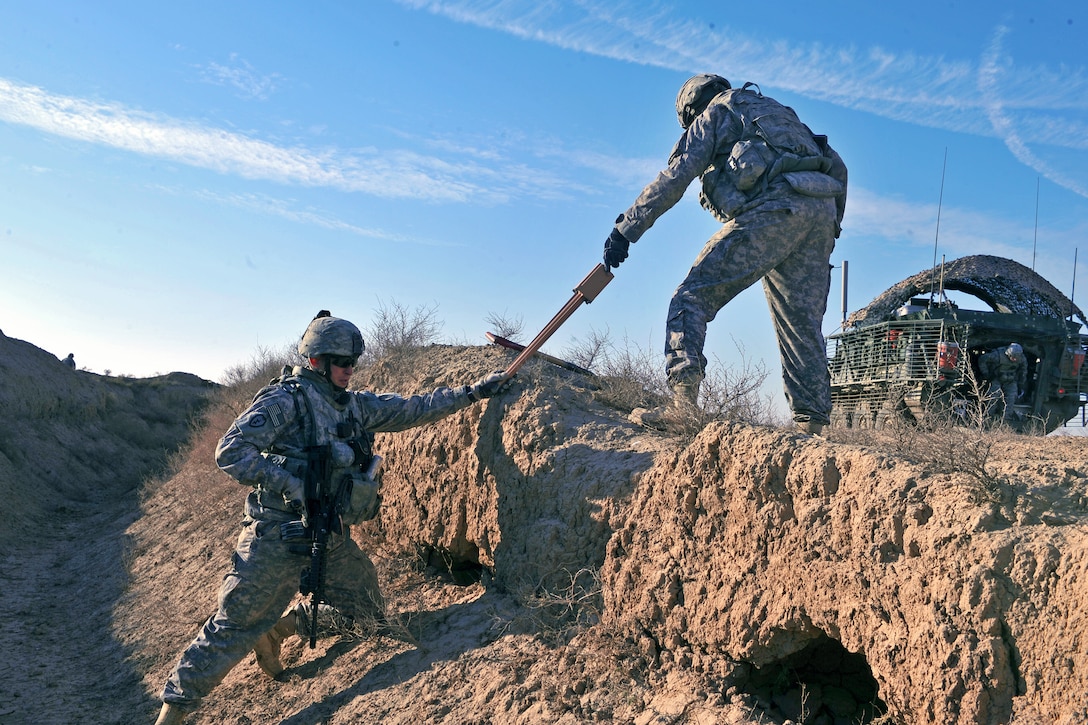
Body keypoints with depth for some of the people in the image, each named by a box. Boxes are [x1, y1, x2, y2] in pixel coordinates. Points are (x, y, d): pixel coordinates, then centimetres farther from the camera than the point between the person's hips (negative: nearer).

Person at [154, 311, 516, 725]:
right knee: (235, 628, -5)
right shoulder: (286, 400, -12)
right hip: (279, 538, -7)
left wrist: (474, 392, 13)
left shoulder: (356, 406, 10)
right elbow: (230, 452, -18)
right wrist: (290, 485, -25)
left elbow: (414, 409, 15)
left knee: (364, 612, 13)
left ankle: (279, 628, 27)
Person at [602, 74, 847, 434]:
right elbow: (836, 167, 32)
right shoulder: (777, 111, 39)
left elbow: (675, 177, 7)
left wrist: (626, 228, 7)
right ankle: (811, 424, 4)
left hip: (773, 210, -7)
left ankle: (684, 396, -23)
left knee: (693, 297, -6)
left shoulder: (718, 112, 18)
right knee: (802, 324, 9)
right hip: (822, 213, 7)